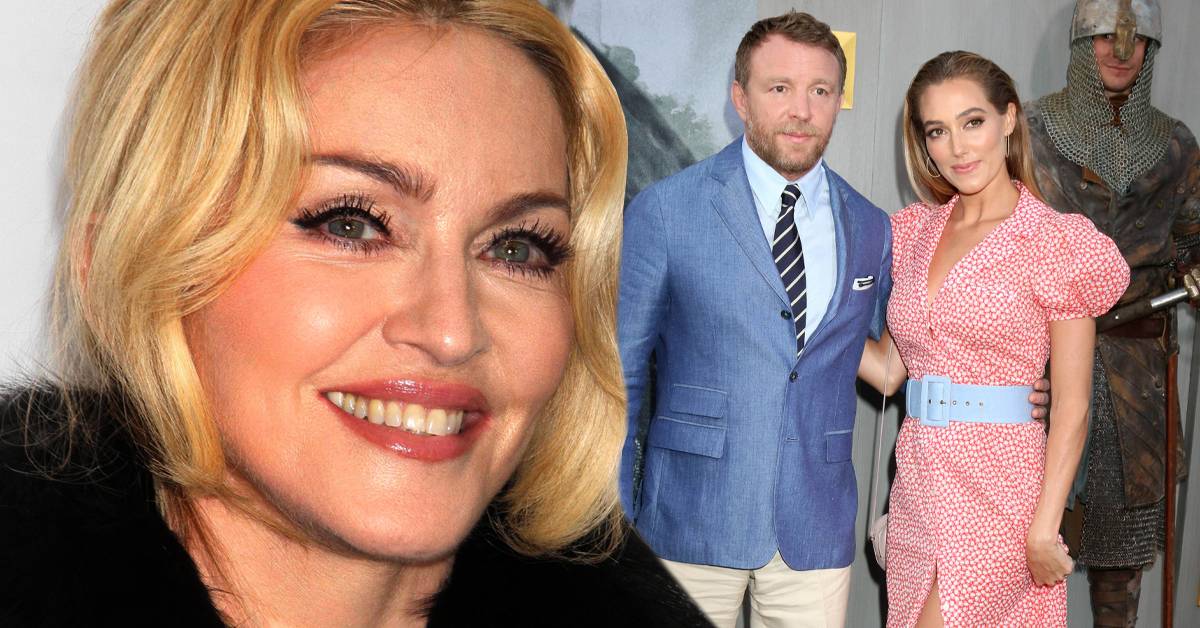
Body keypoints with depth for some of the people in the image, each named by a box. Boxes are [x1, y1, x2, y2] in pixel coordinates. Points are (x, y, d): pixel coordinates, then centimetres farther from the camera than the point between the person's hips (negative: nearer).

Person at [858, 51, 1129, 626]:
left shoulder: (1056, 242, -8)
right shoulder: (914, 232, 9)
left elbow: (1072, 406, -9)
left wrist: (1043, 529, -13)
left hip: (998, 492, -5)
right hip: (917, 486, 5)